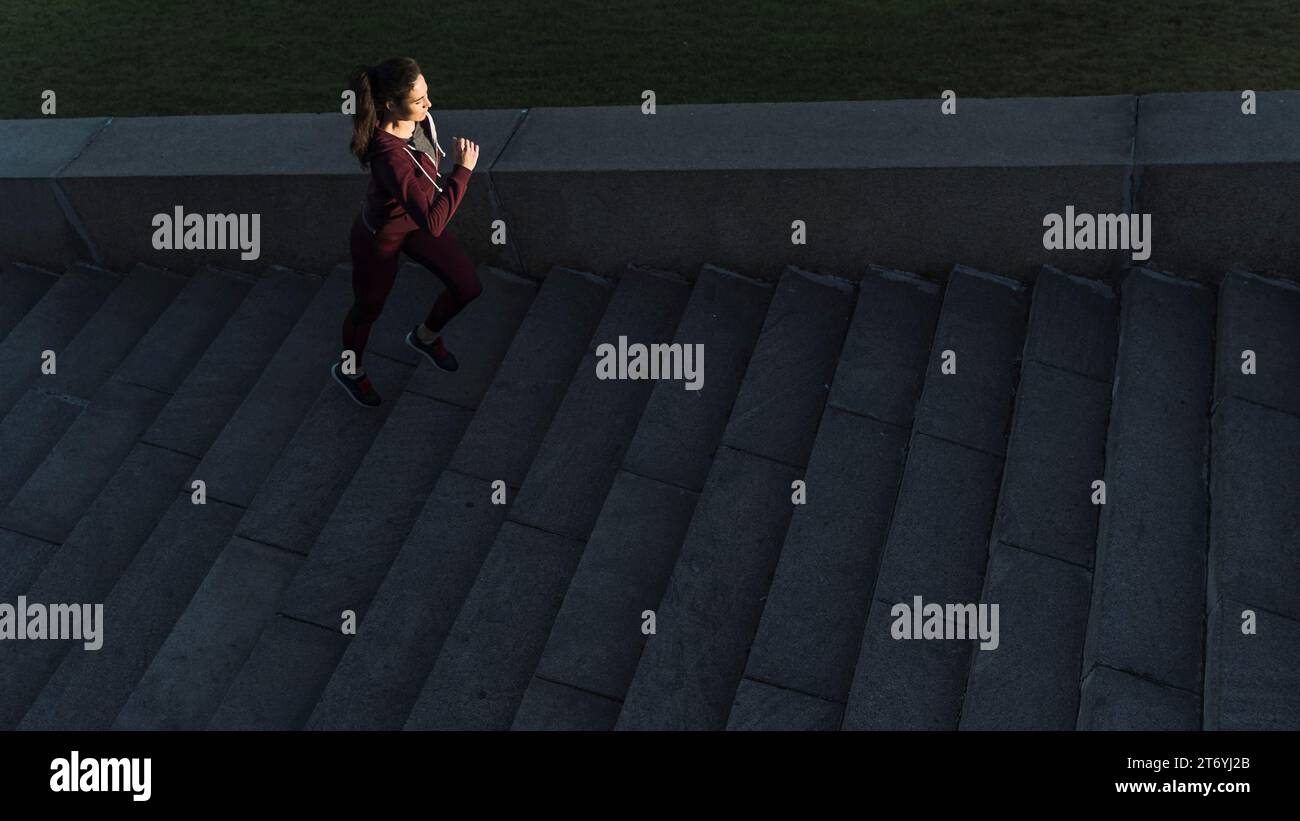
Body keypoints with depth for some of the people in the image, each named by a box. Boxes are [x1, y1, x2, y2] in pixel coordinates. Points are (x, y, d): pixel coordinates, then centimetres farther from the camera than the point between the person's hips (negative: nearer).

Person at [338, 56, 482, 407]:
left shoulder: (413, 116, -21)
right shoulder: (390, 158, -45)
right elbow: (434, 224, -44)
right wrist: (463, 169, -37)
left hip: (412, 216, 7)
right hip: (379, 234, -7)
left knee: (468, 287, 10)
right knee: (369, 309, 20)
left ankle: (426, 335, 43)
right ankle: (349, 369, 53)